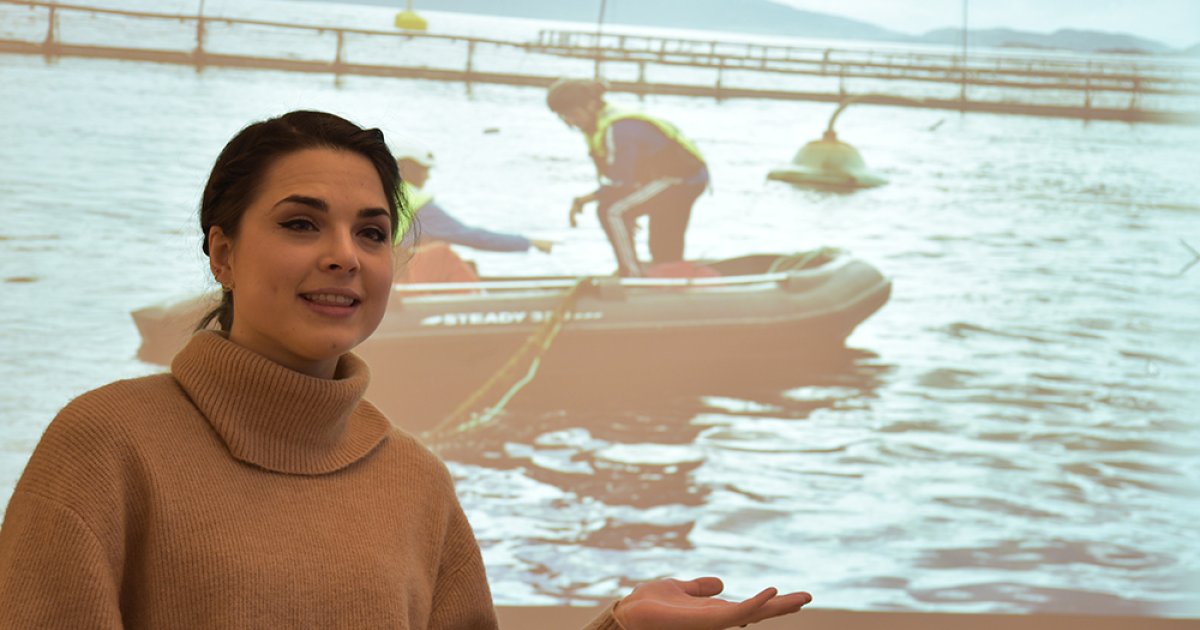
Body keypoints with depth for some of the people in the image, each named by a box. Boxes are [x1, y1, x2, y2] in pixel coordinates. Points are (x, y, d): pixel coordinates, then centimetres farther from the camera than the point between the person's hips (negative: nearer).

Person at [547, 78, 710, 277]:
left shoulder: (617, 131, -27)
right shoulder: (595, 128, 3)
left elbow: (619, 185, -28)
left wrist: (582, 201, -20)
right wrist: (628, 213, 4)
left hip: (680, 180, -10)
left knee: (610, 211, -20)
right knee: (666, 254, 20)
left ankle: (632, 273, -15)